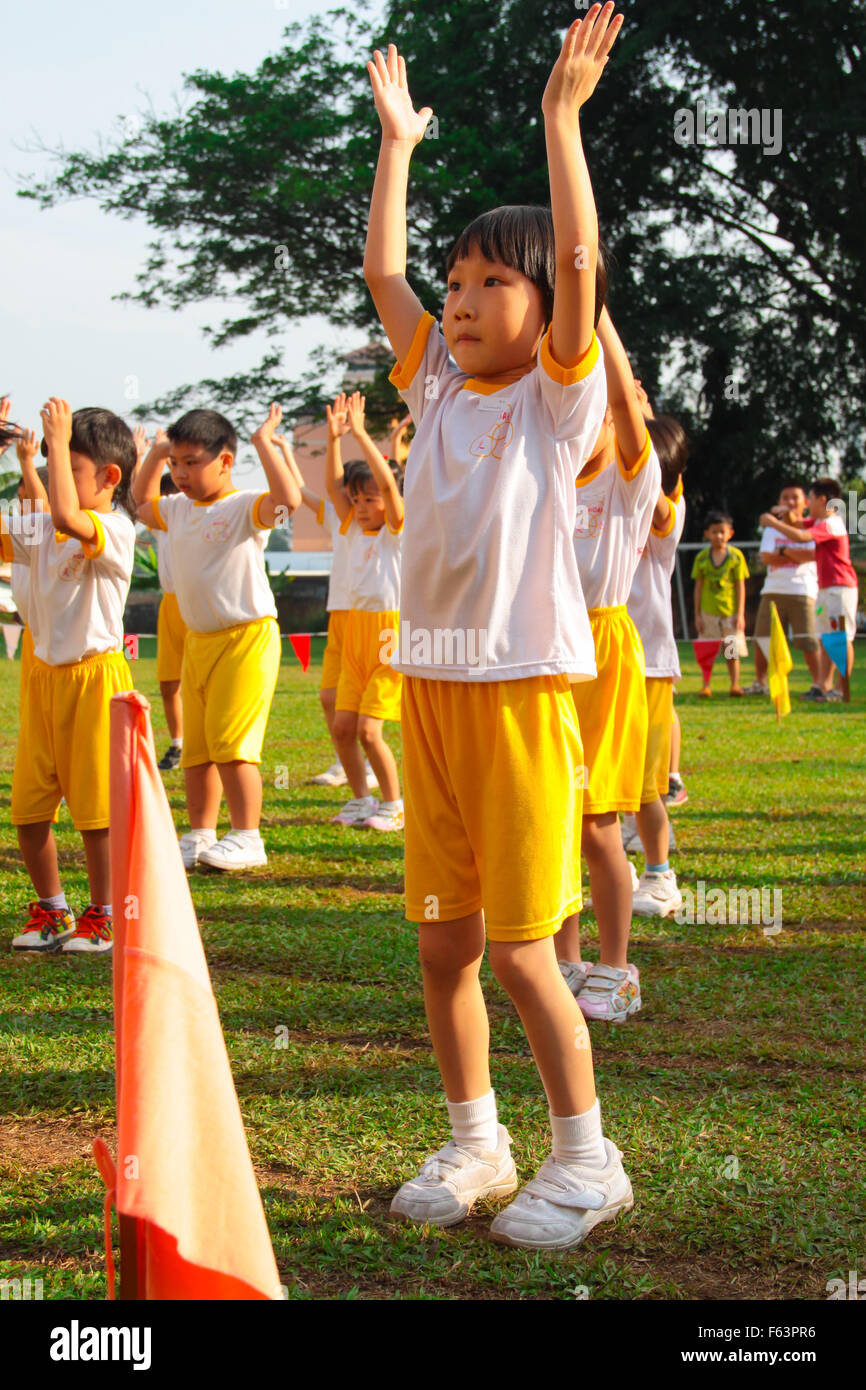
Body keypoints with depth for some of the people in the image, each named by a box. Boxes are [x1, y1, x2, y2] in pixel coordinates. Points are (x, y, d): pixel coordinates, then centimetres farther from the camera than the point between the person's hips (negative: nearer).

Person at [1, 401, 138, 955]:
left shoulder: (114, 531, -15)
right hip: (44, 674, 7)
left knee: (96, 805, 1)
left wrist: (59, 440, -27)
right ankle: (51, 909, 24)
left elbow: (66, 518, -34)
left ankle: (103, 917, 15)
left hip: (94, 675, -7)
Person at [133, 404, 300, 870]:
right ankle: (200, 835, 19)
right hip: (197, 639, 8)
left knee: (230, 742, -11)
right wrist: (154, 455, 22)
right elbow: (141, 503, 33)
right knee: (195, 746, 10)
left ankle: (247, 838, -3)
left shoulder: (244, 508, -11)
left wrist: (263, 442, -24)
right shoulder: (178, 510, 12)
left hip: (246, 638, -8)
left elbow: (288, 498, -31)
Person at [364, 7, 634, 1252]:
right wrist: (397, 139, 17)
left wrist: (563, 112, -14)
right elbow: (382, 271, 13)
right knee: (443, 941, 9)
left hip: (525, 690, -6)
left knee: (519, 945, -5)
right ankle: (474, 1143, 23)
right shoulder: (439, 387, 12)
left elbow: (579, 260, -15)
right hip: (429, 686, 6)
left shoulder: (560, 395, -2)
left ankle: (586, 1159, 10)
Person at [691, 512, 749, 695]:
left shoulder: (736, 556, -1)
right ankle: (706, 685, 8)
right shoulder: (702, 558, 2)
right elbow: (698, 587, 5)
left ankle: (735, 684, 12)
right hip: (708, 611, 1)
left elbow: (740, 586, 0)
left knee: (732, 650, 4)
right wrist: (697, 615, 2)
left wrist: (740, 614, -5)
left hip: (730, 610, -1)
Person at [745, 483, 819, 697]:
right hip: (773, 589, 3)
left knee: (807, 638, -10)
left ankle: (818, 683, -2)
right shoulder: (772, 529, 13)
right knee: (762, 638, 3)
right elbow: (766, 557, -3)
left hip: (802, 590, -3)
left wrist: (784, 551, -7)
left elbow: (812, 554, -13)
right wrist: (798, 556, -6)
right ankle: (760, 683, 16)